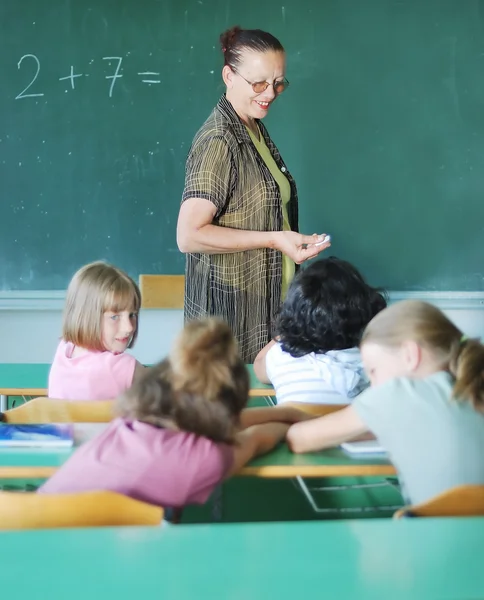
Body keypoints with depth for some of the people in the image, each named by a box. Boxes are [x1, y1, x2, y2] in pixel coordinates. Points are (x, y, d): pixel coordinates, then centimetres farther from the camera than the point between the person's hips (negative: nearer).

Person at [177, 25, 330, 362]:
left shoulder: (255, 130, 10)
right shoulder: (218, 142, -17)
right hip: (231, 310, -8)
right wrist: (274, 239, -22)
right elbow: (189, 235, -24)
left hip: (267, 306, 8)